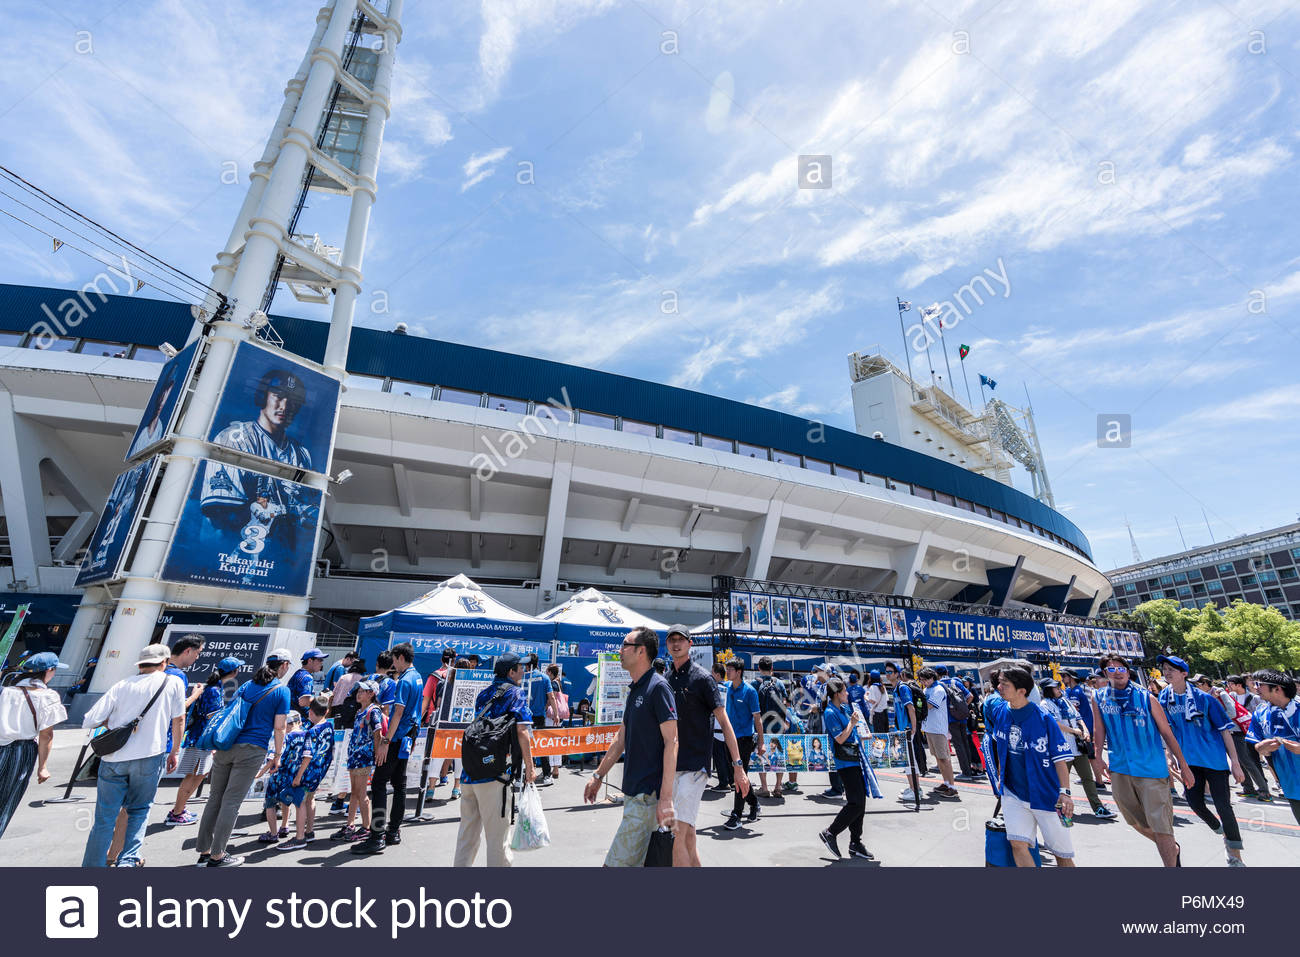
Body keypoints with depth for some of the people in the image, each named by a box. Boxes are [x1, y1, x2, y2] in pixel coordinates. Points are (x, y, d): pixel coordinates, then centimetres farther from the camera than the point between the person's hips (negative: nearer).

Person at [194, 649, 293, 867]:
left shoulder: (247, 685, 14)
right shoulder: (282, 690, -4)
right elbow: (279, 728, -6)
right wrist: (277, 756, 5)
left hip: (226, 746, 6)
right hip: (251, 750, -6)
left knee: (215, 798, 12)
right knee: (231, 802, 1)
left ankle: (204, 852, 21)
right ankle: (216, 856, 9)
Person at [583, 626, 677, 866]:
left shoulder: (658, 687, -15)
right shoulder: (635, 690, 13)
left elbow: (671, 741, -20)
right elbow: (621, 738, 21)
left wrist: (666, 797, -23)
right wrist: (598, 776, 24)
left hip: (648, 794, -9)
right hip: (634, 792, 9)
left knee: (617, 862, -8)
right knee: (634, 860, 17)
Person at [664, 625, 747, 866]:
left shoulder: (702, 678, -7)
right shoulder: (665, 680, 9)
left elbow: (724, 722, -8)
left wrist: (738, 766, -12)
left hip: (696, 765, -6)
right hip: (672, 765, 6)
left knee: (678, 835, -11)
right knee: (688, 835, 15)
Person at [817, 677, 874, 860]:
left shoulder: (846, 707, 11)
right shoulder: (830, 713, -16)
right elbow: (840, 739, -19)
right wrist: (852, 722, -15)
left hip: (855, 759, 9)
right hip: (845, 762, -9)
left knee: (860, 802, 11)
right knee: (856, 803, -9)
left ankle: (855, 844, 21)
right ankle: (830, 833, 5)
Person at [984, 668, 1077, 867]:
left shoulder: (1044, 718, -14)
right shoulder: (998, 709, -2)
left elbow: (1060, 758, -12)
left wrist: (1065, 792, -23)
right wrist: (1000, 776, 22)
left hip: (1046, 796, -3)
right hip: (1013, 793, 3)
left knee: (1062, 854, 8)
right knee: (1018, 844, -11)